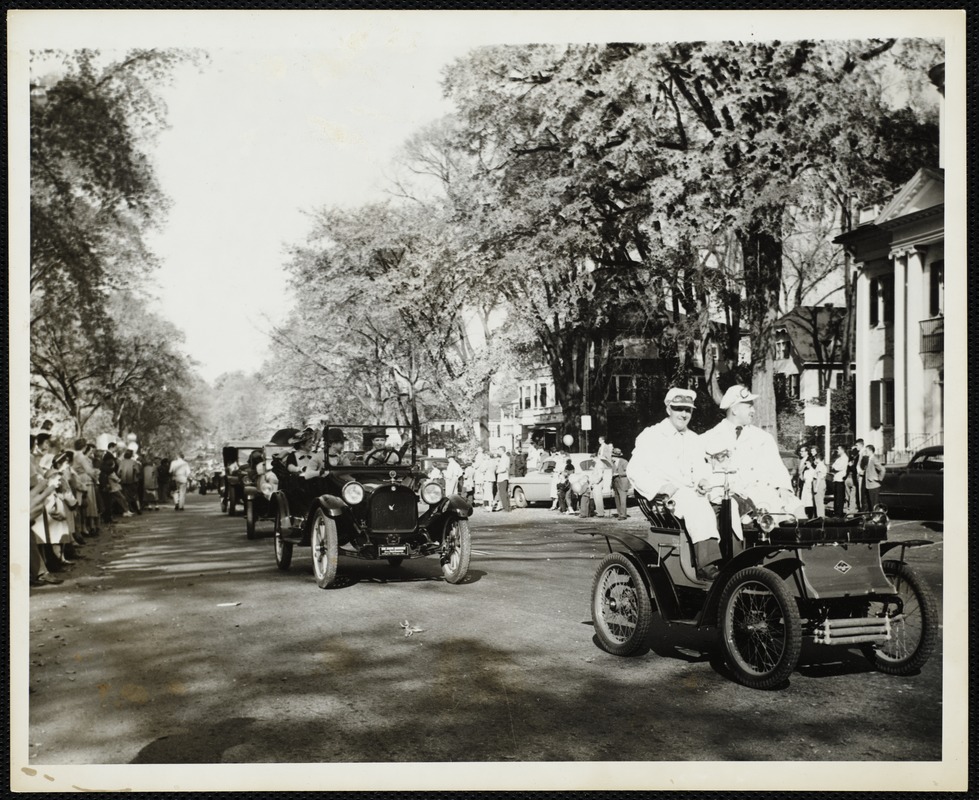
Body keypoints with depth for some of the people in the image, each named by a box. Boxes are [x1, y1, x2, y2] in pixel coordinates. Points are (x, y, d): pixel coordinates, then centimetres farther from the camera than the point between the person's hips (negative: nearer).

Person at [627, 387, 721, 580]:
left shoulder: (694, 440, 24)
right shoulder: (651, 436, 7)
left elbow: (700, 468, 19)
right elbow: (634, 470, -2)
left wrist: (703, 481, -6)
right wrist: (661, 486, -17)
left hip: (691, 494, 5)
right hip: (661, 499, -5)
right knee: (693, 502, -35)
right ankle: (706, 564, -46)